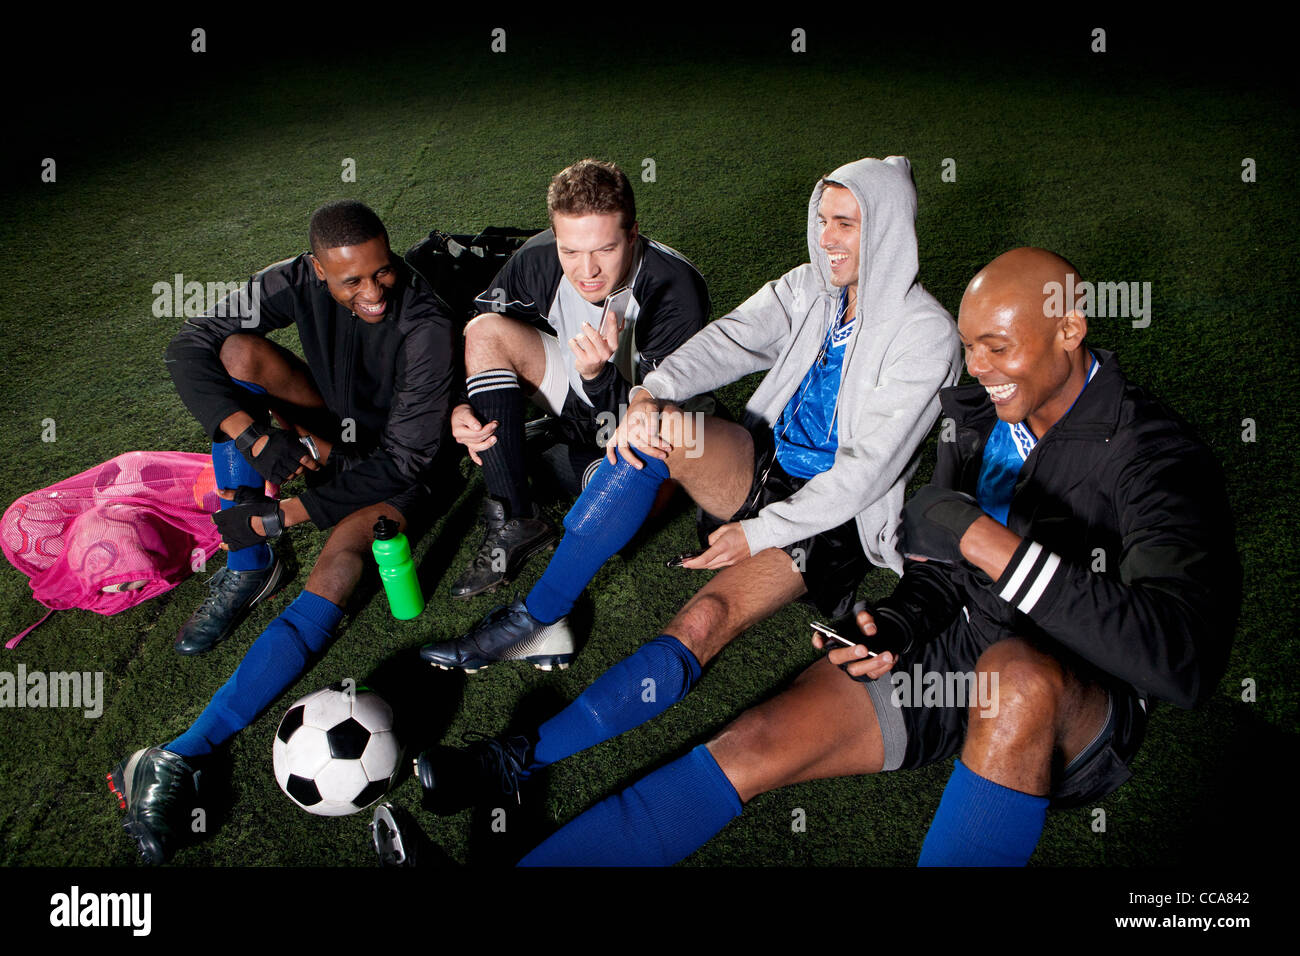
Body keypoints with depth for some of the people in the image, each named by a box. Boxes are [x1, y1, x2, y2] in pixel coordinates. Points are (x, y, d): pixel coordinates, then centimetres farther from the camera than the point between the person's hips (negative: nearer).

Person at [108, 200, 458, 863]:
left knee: (344, 549, -35)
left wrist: (282, 515, -28)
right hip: (334, 430, 5)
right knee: (239, 351, -17)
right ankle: (248, 567, -13)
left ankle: (182, 758, -42)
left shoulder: (424, 324, -28)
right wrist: (255, 436, -31)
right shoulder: (299, 282, -15)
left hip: (405, 468, -5)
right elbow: (190, 348, -14)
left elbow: (403, 459, -26)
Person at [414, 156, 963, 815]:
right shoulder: (809, 289, 7)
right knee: (660, 431, -26)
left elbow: (867, 469, -17)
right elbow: (728, 340, -9)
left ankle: (519, 759, -33)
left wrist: (761, 532, -19)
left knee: (706, 619, -31)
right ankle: (535, 622, -21)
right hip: (764, 463, 6)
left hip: (830, 515, -5)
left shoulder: (925, 336, -11)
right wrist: (651, 394, -29)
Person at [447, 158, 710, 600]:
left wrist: (599, 373, -48)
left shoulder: (676, 291, -32)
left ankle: (552, 459, 2)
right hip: (576, 395, 4)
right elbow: (473, 335, -2)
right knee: (487, 330, -21)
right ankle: (514, 523, -18)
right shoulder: (539, 260, -19)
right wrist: (460, 405, -18)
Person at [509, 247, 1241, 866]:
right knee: (755, 744, -15)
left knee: (1017, 672, -41)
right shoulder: (975, 418, 3)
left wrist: (997, 545, -32)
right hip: (956, 649, 5)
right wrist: (890, 633, -9)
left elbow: (1185, 661, -31)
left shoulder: (1153, 457, -17)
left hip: (1078, 709, -4)